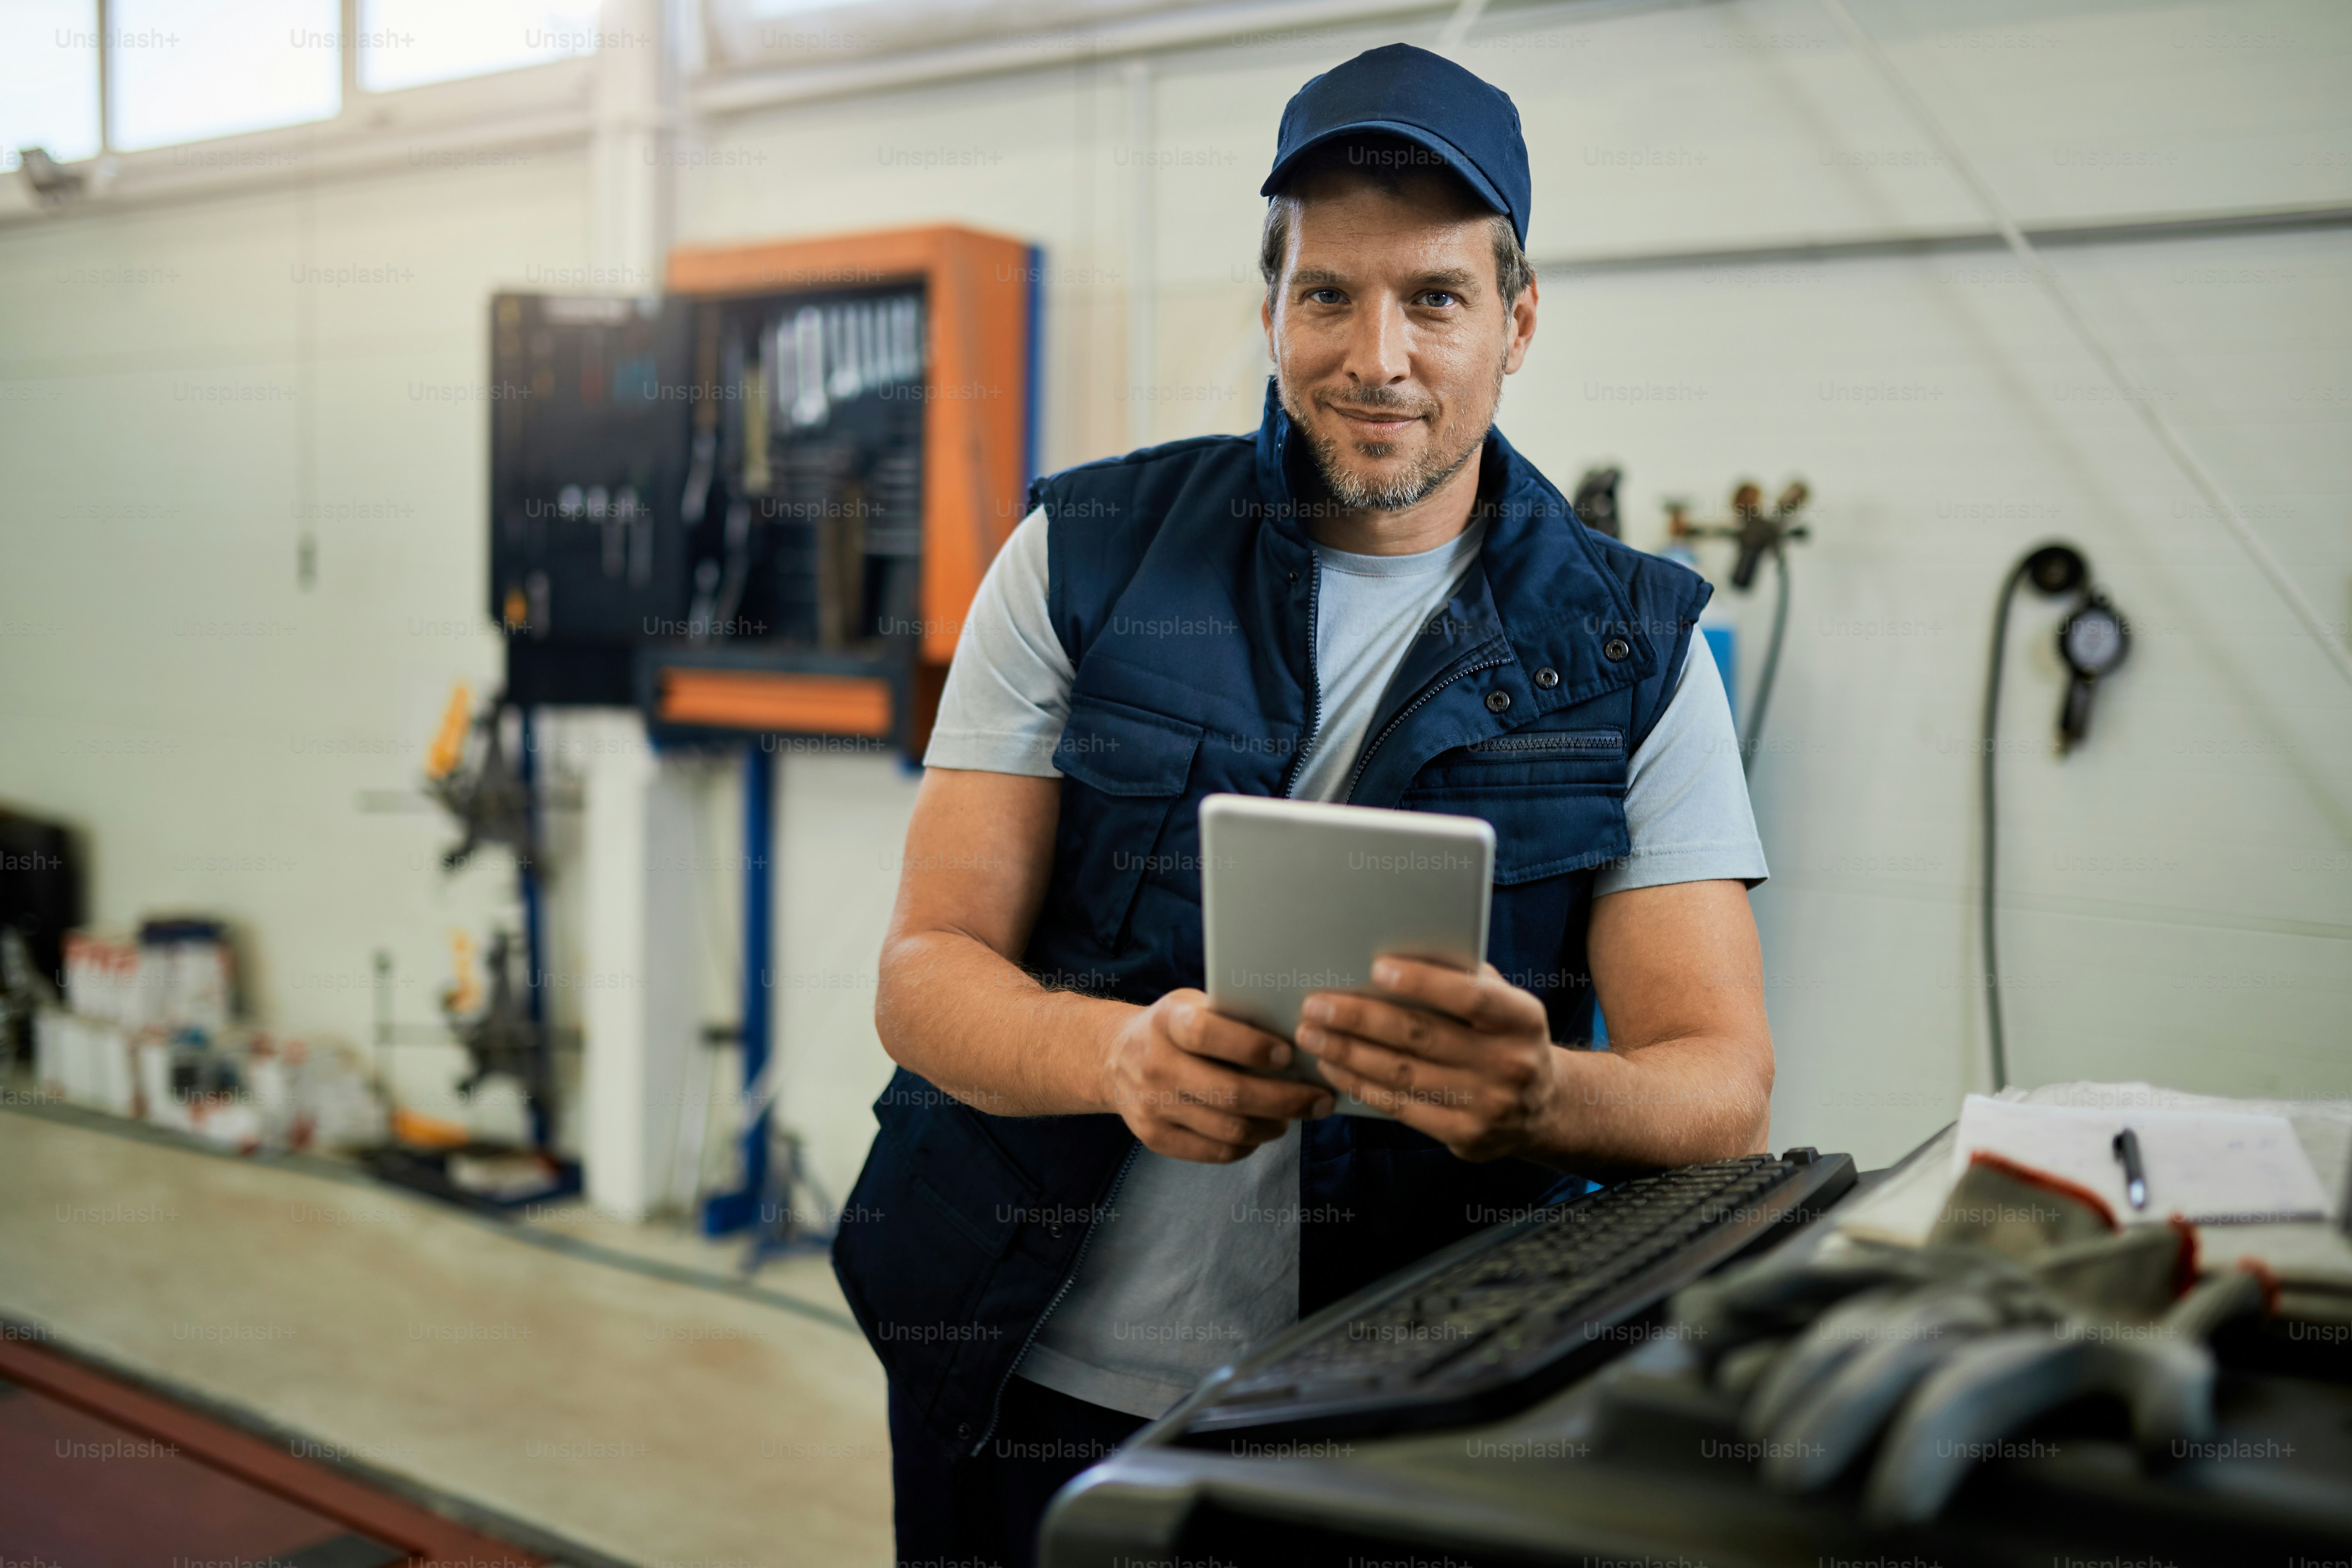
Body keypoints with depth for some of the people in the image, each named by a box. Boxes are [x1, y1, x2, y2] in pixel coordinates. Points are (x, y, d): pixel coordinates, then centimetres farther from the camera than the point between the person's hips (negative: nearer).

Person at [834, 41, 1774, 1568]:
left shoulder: (1628, 649, -1)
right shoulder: (1086, 555, -1)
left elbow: (1726, 1091, -7)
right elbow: (928, 971, -5)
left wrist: (1542, 1095, -30)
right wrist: (1122, 1052, -26)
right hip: (1040, 1387, -1)